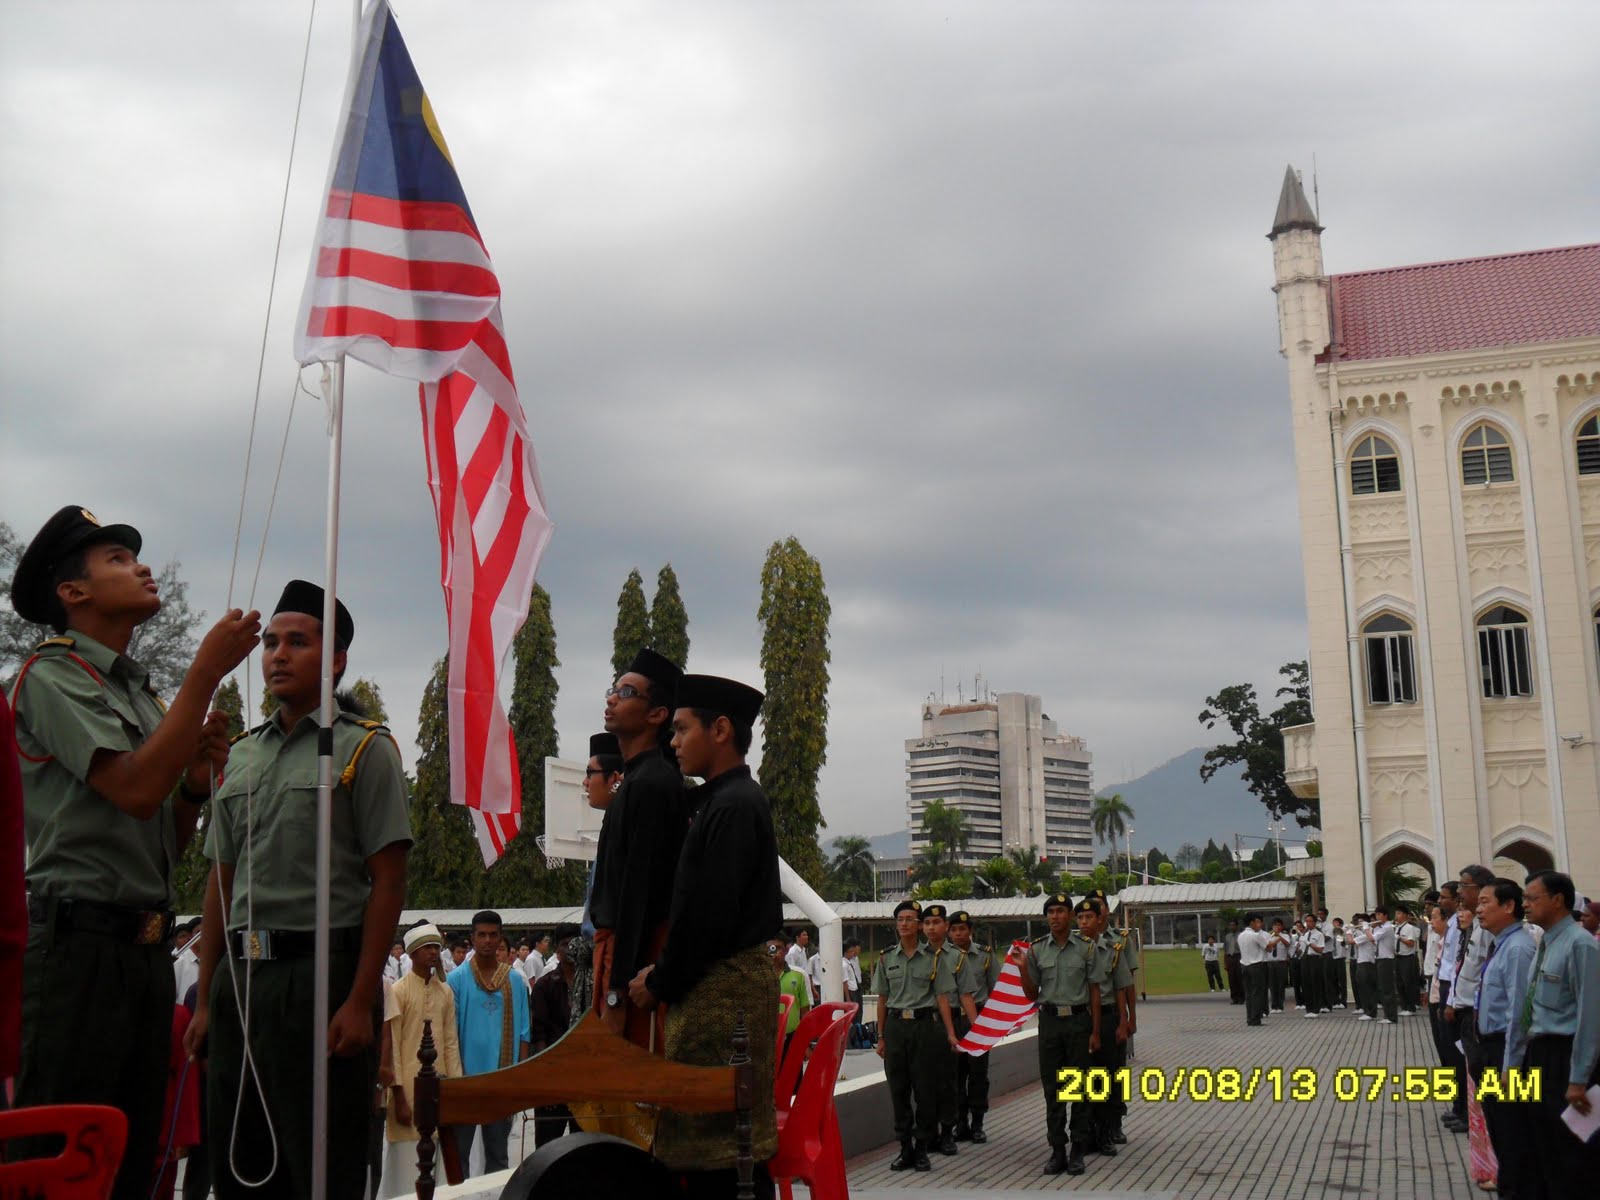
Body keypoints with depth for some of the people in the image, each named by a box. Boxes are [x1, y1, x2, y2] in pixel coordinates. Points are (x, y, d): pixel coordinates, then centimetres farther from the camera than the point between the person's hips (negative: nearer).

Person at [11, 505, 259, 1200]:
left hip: (148, 945, 8)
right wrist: (208, 668, -15)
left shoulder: (141, 694, 20)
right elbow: (136, 791, -19)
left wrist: (197, 778, 3)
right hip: (80, 940, -8)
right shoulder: (51, 677, -4)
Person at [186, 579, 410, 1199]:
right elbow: (221, 883, 17)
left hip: (320, 970, -5)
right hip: (240, 975, 6)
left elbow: (387, 882, -7)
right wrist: (206, 1000, 13)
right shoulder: (239, 756, 15)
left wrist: (360, 1001, -13)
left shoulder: (364, 749, -2)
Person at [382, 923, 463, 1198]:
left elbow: (451, 1043, 11)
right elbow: (391, 1047, -8)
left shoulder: (446, 992, 10)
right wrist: (399, 1098, -10)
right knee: (405, 1167, -4)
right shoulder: (398, 991, -6)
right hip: (408, 1088, -5)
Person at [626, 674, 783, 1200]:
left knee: (715, 1144, -5)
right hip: (719, 982, 10)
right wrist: (663, 971, 8)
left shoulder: (734, 805, -14)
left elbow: (711, 914, -19)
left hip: (722, 988, -10)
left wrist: (659, 984, -8)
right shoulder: (720, 801, 16)